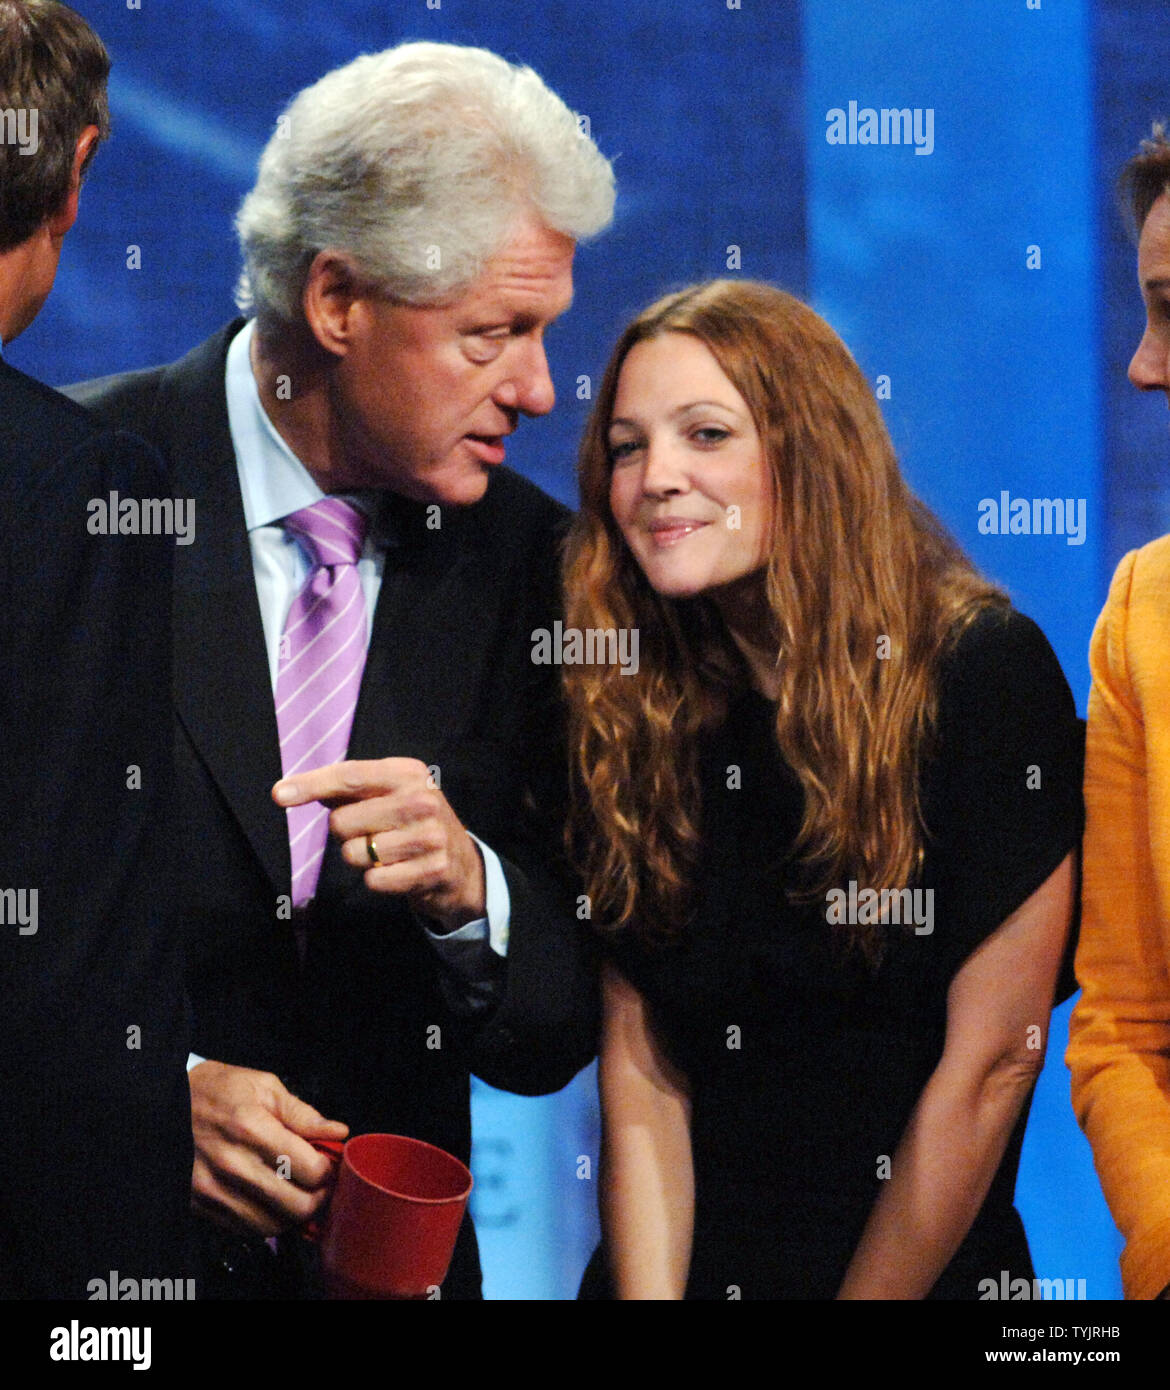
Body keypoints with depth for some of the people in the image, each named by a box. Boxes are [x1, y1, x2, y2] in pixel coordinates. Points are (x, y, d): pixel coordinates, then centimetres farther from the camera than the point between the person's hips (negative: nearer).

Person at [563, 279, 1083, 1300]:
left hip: (920, 1269, -3)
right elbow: (639, 1062, 1)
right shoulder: (632, 704, 4)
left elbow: (989, 1065, -10)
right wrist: (649, 1294, -11)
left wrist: (869, 1295, -10)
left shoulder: (983, 669, -9)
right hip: (690, 1269, 3)